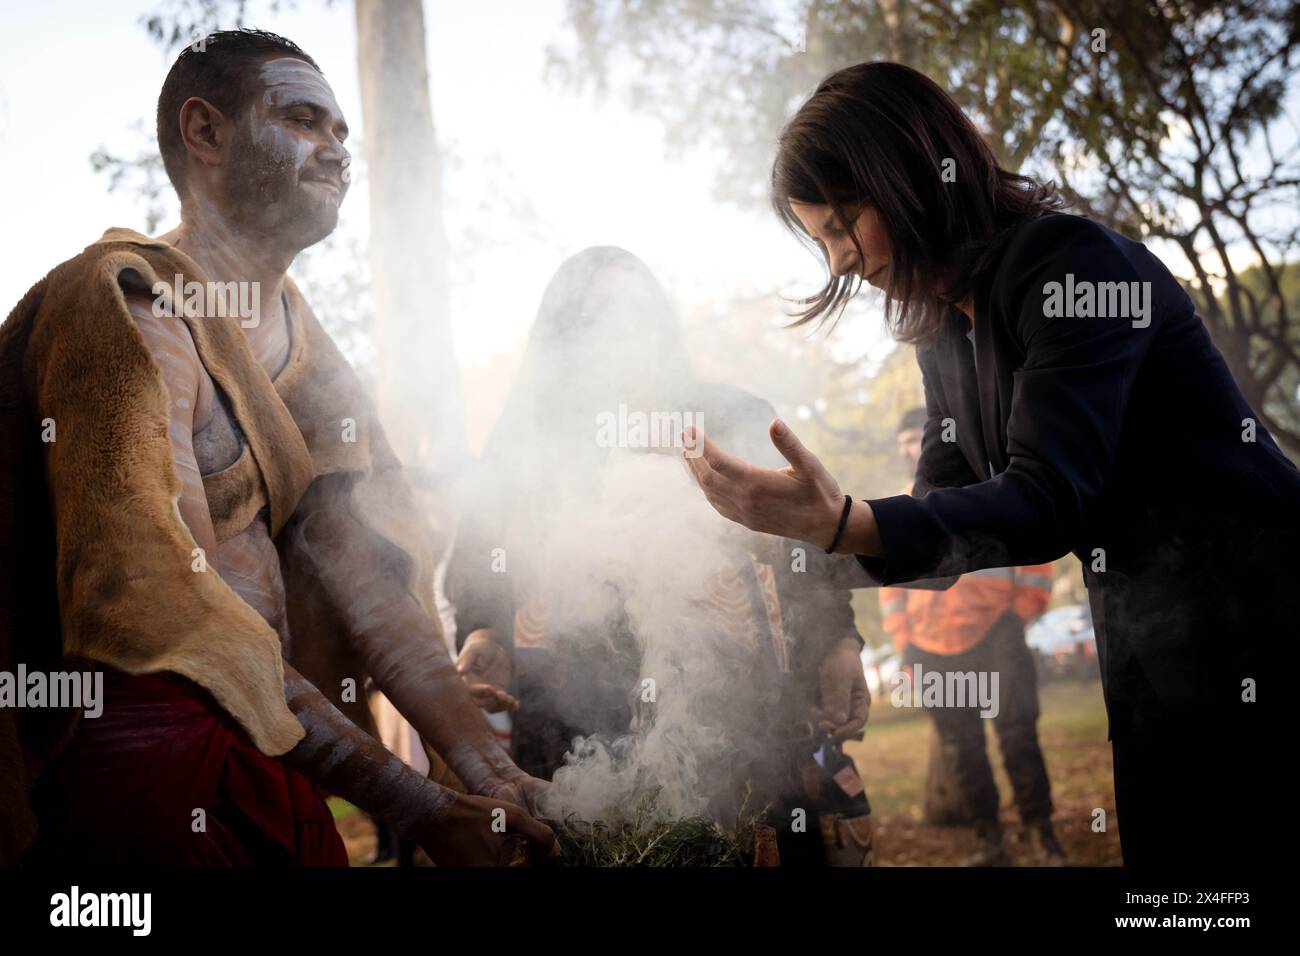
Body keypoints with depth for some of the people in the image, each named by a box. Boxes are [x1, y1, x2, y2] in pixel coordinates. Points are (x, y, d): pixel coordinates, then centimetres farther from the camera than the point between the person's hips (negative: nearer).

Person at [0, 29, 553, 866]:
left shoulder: (296, 336, 13)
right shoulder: (130, 302, -14)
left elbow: (362, 569, 3)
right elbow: (163, 603, -23)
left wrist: (491, 773, -9)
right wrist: (416, 806, -23)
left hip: (266, 754, 7)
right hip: (139, 762, -7)